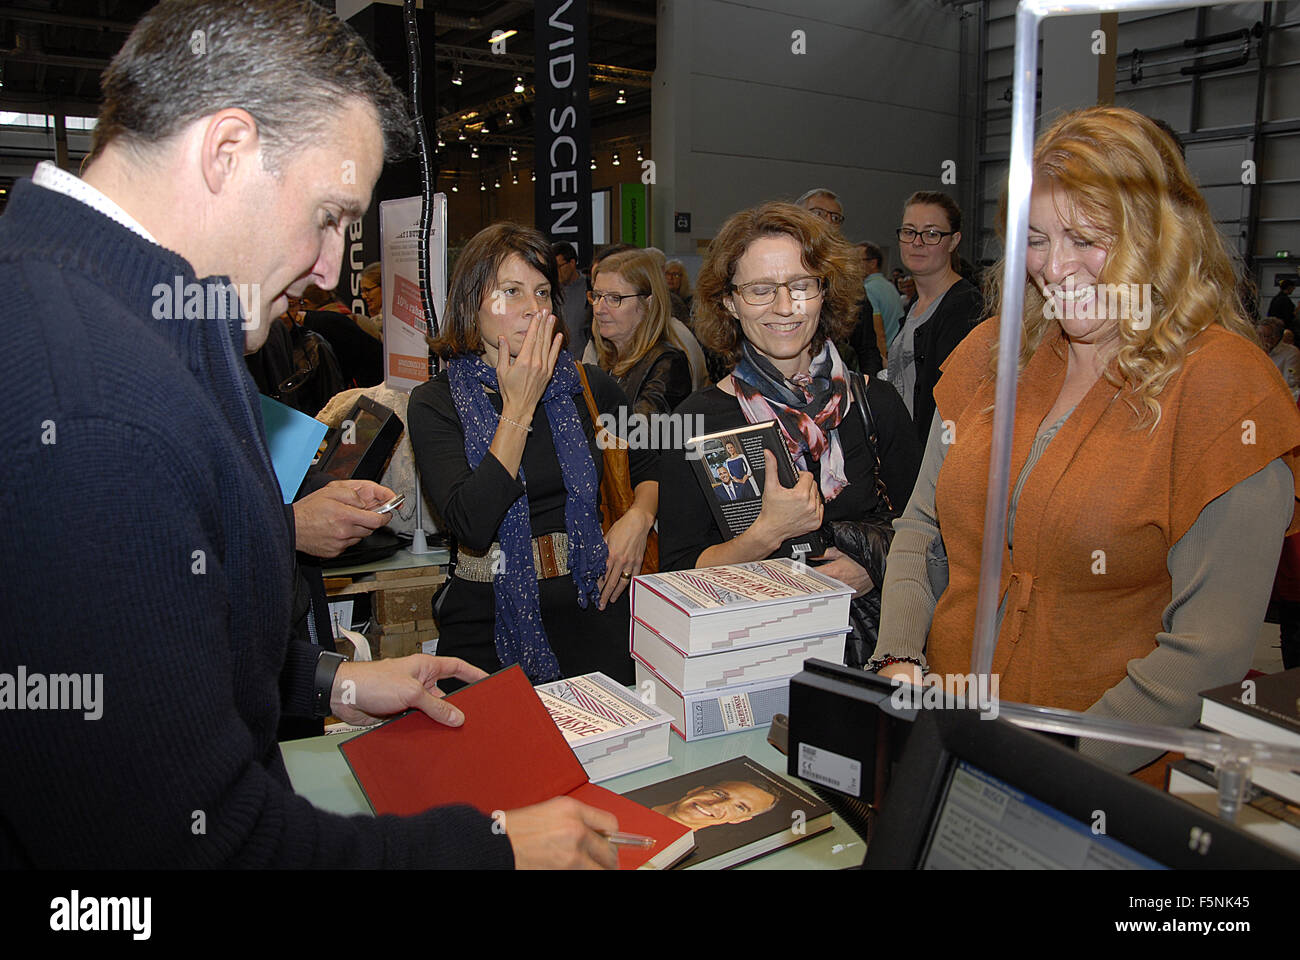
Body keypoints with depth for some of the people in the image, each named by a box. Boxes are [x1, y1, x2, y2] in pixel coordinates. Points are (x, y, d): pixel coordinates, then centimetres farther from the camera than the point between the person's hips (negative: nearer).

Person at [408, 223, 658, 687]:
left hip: (593, 603, 2)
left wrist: (639, 516, -1)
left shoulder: (590, 387, 7)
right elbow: (470, 525, -15)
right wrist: (519, 406, -12)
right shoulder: (436, 402, -1)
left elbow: (651, 467, 20)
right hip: (491, 620, -1)